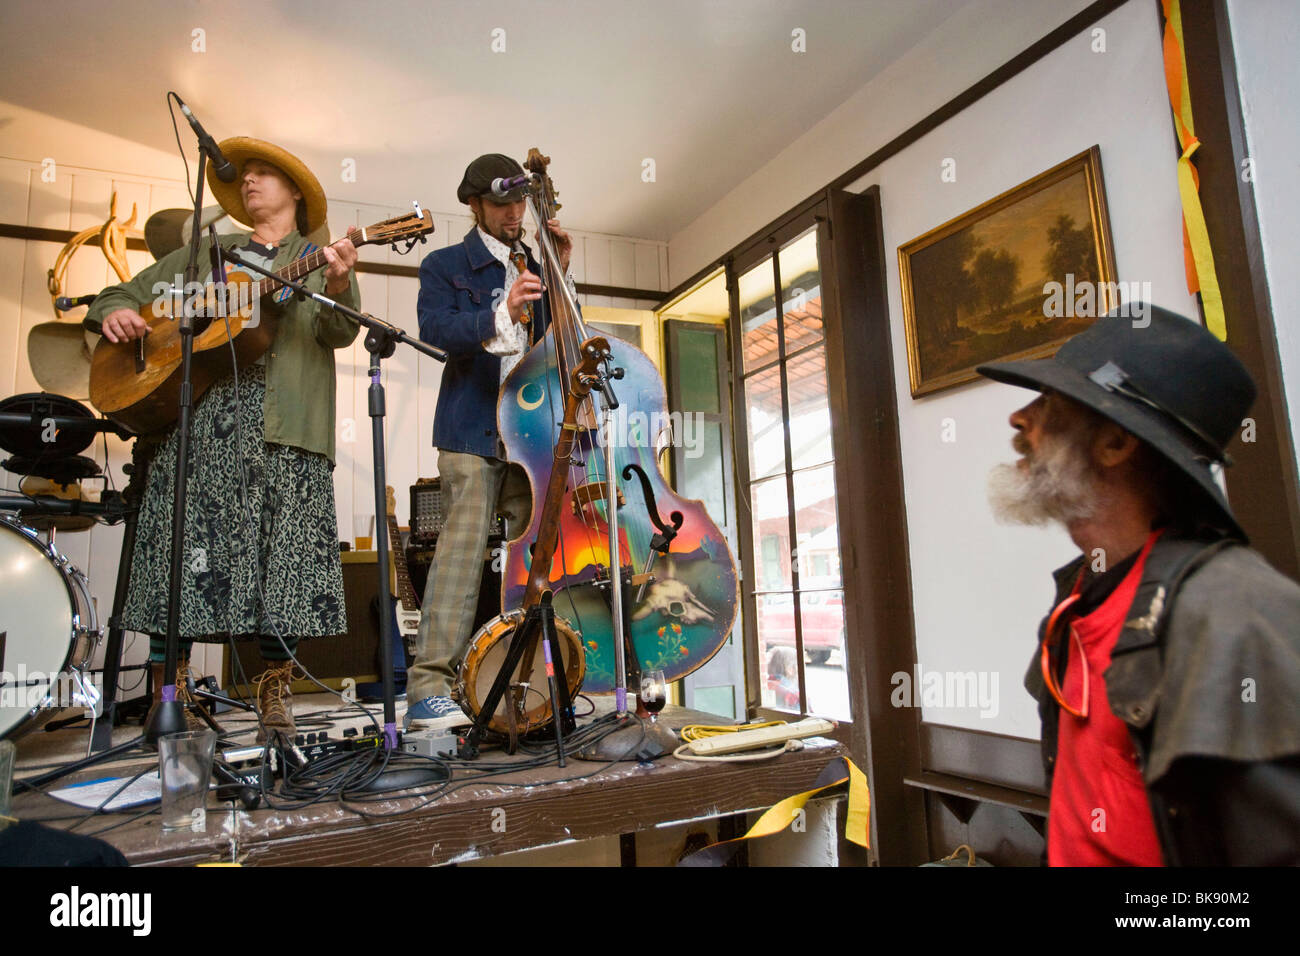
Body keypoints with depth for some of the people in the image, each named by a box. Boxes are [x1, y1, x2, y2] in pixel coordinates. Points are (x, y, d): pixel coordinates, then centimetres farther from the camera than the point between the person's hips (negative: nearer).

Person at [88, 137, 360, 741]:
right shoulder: (204, 255, 27)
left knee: (281, 555, -8)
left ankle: (275, 697, -1)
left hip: (282, 424, -3)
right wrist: (114, 312, 5)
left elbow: (339, 334, -1)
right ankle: (168, 691, 4)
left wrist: (339, 288, -23)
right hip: (193, 413, 3)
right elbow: (123, 294, 29)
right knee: (177, 551, -4)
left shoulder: (319, 259, 17)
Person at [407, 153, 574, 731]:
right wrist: (501, 314, -26)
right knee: (463, 545, -14)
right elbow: (435, 327, -10)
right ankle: (428, 691, -13)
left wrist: (560, 274, 8)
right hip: (472, 429, -5)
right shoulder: (445, 265, 9)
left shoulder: (534, 267, 24)